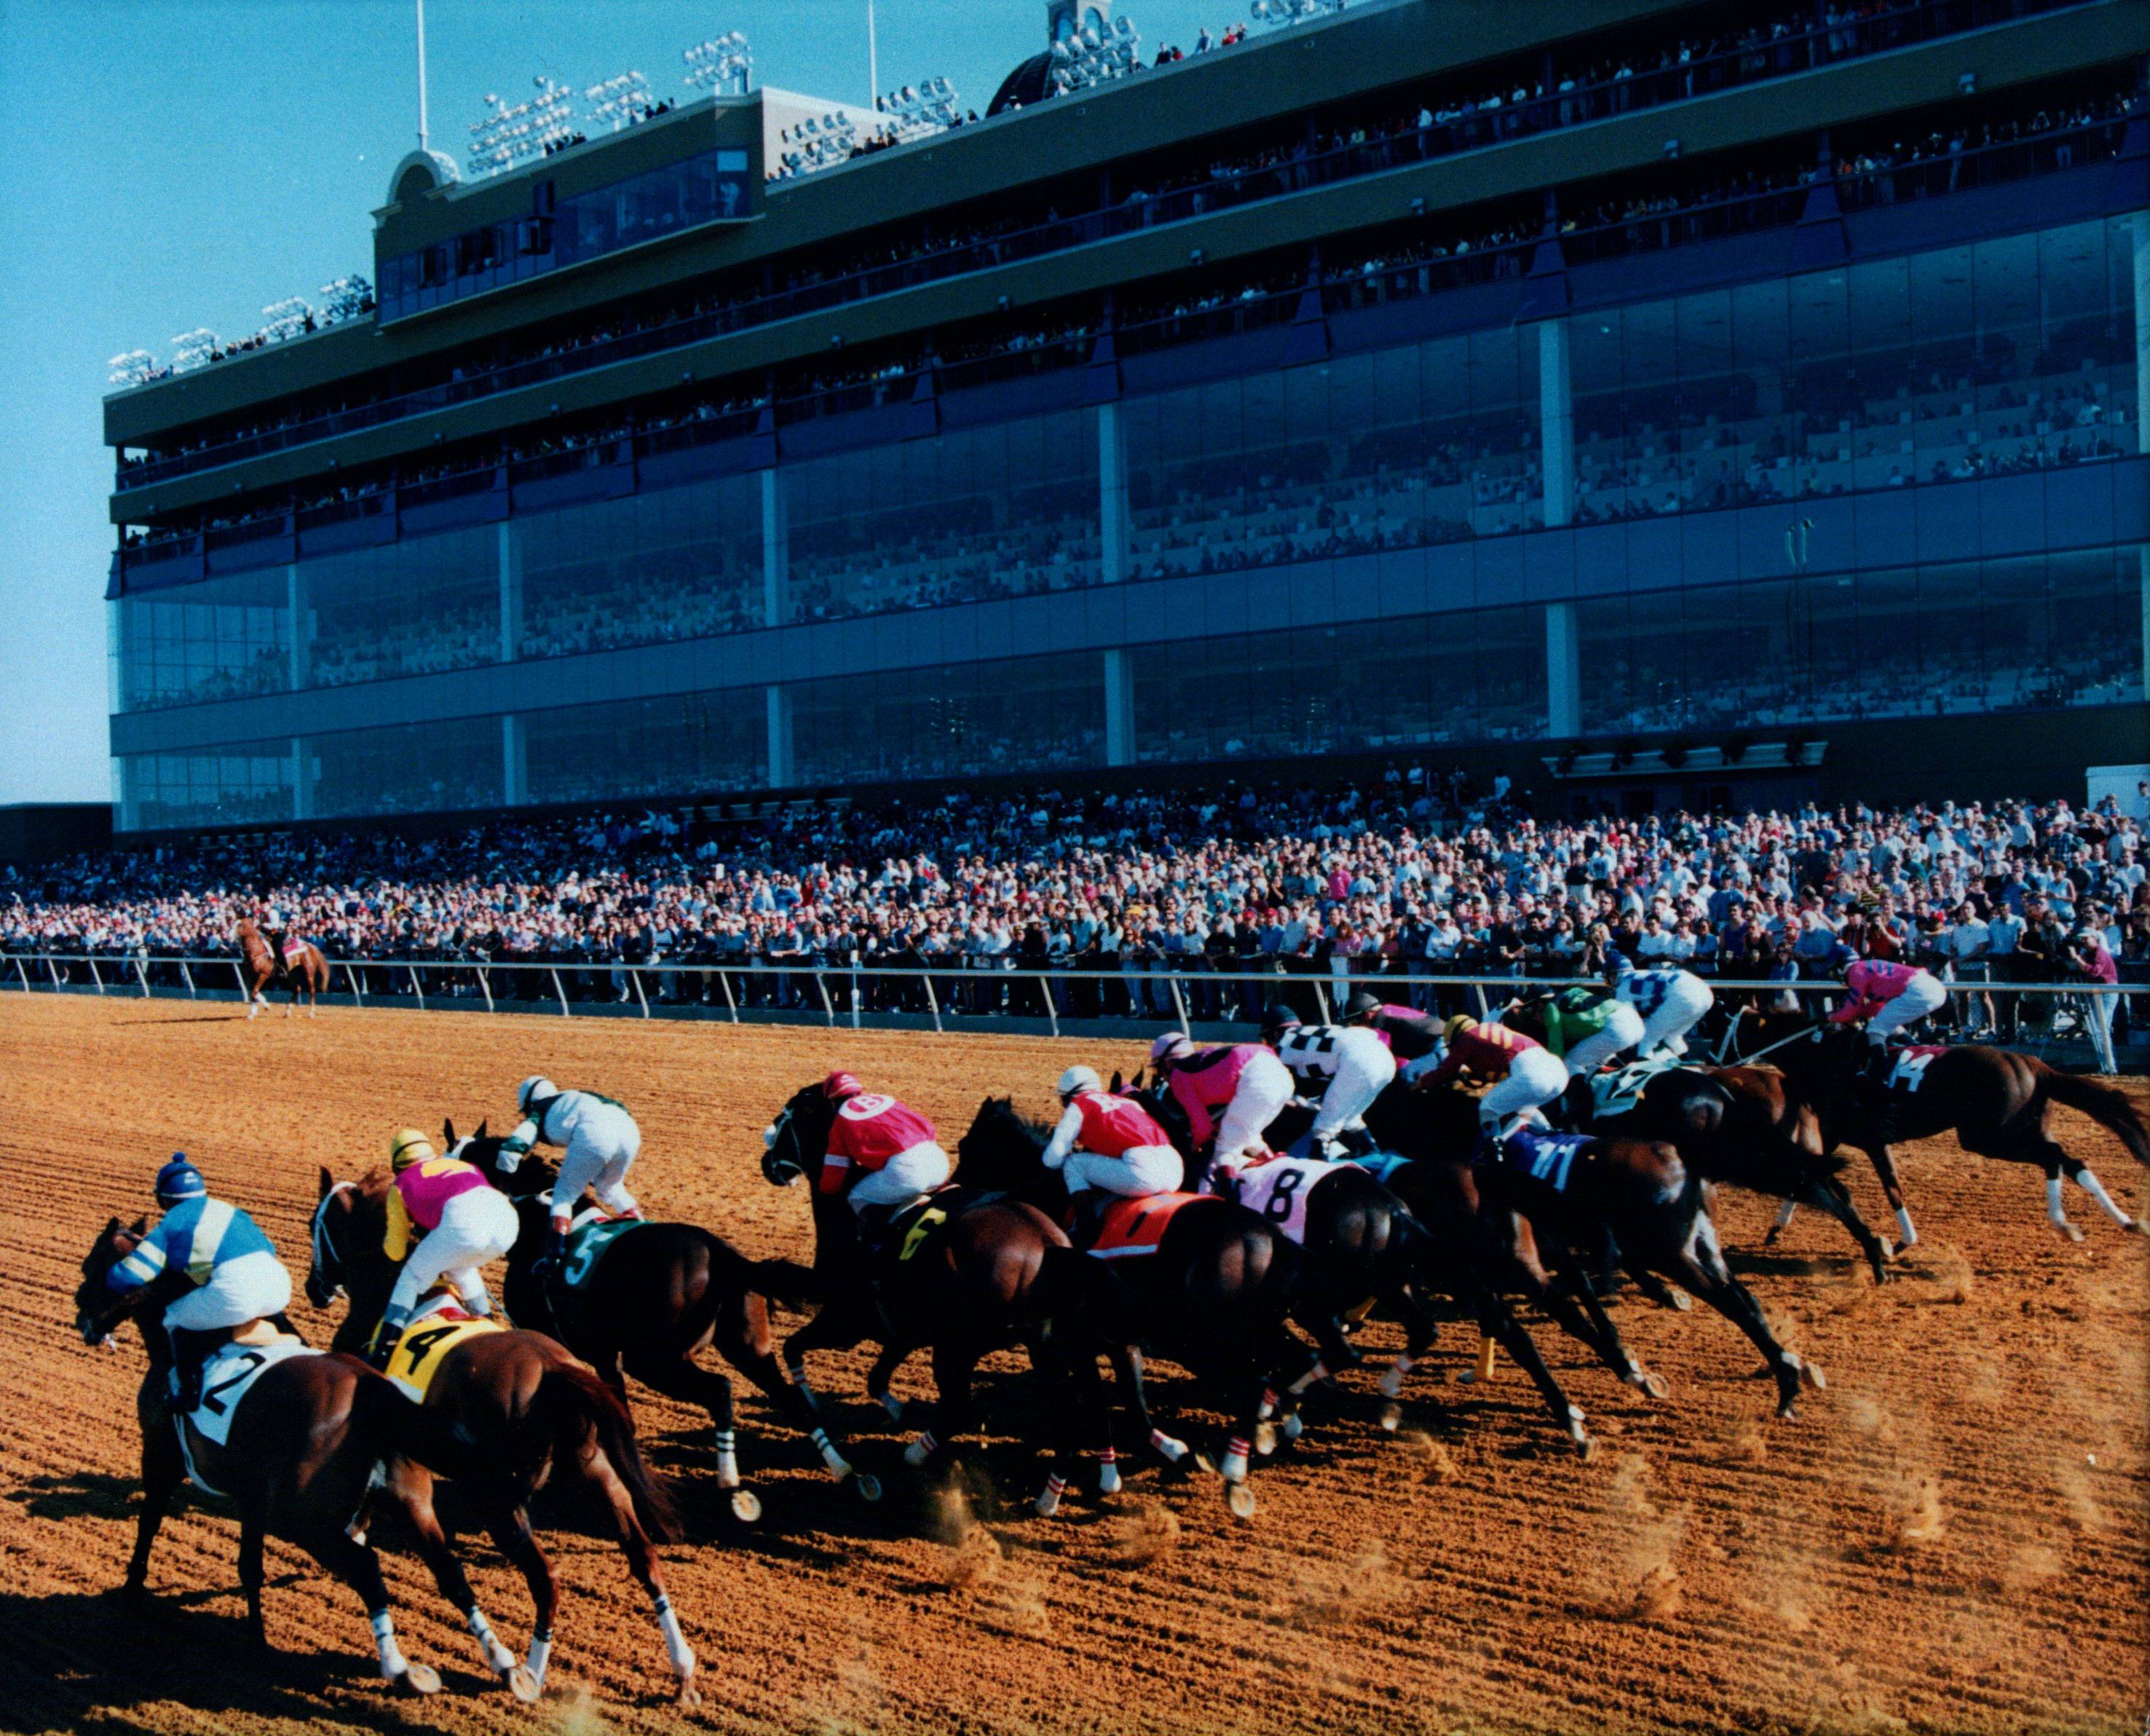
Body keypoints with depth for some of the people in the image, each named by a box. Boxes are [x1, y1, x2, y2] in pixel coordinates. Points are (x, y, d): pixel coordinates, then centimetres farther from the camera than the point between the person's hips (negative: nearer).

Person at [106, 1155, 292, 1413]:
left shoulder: (170, 1225, 14)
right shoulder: (230, 1211, 30)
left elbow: (128, 1278, 9)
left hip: (235, 1292, -5)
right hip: (280, 1288, 5)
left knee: (176, 1319, 19)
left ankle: (186, 1389, 12)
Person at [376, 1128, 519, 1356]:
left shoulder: (401, 1184, 28)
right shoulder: (465, 1166, 39)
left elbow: (396, 1253, 35)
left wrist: (386, 1241, 57)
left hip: (462, 1222, -5)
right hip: (507, 1220, 5)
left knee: (412, 1277, 18)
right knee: (459, 1267, 34)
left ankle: (385, 1347, 7)